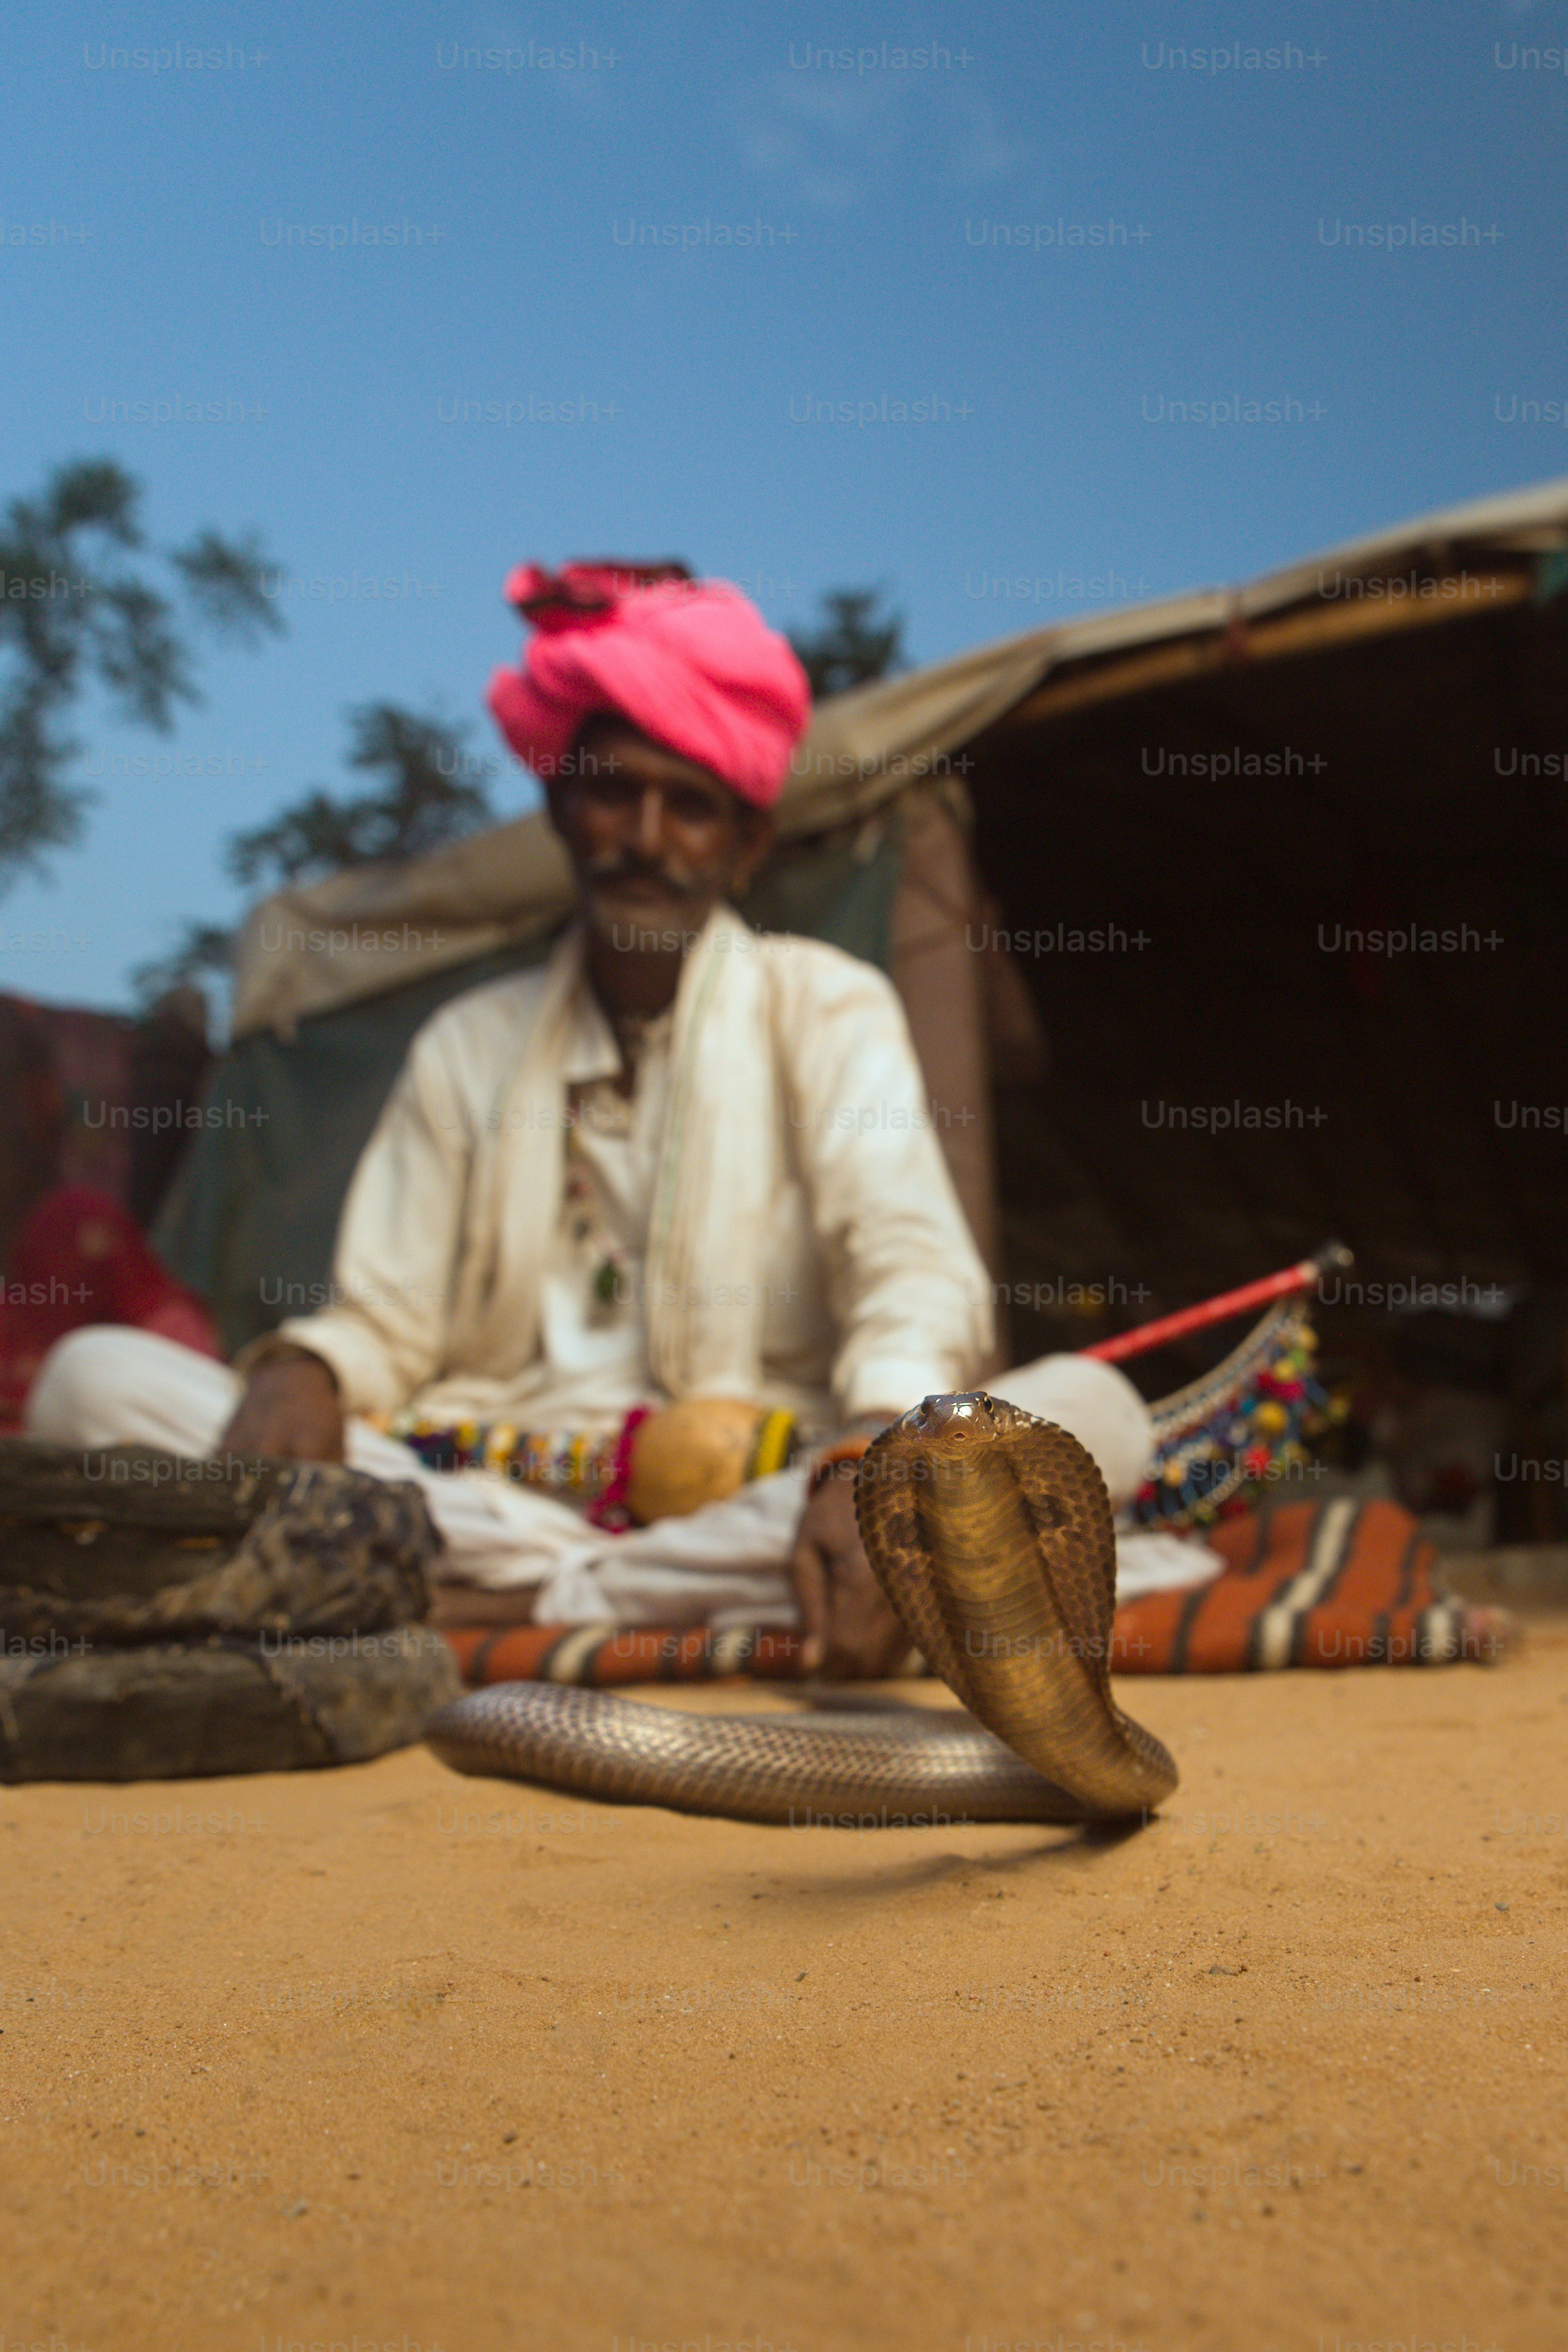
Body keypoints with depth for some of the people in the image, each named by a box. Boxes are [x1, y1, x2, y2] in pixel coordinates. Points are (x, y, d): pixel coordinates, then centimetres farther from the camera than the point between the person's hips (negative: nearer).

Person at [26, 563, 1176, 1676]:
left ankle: (495, 1611, -27)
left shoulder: (824, 1010, 6)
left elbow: (916, 1264, -10)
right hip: (482, 1496, 2)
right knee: (97, 1378, -15)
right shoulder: (468, 1046, 16)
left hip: (747, 1508, -1)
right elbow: (382, 1321, 10)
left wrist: (876, 1460, -32)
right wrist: (300, 1376, -16)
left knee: (1090, 1409, -29)